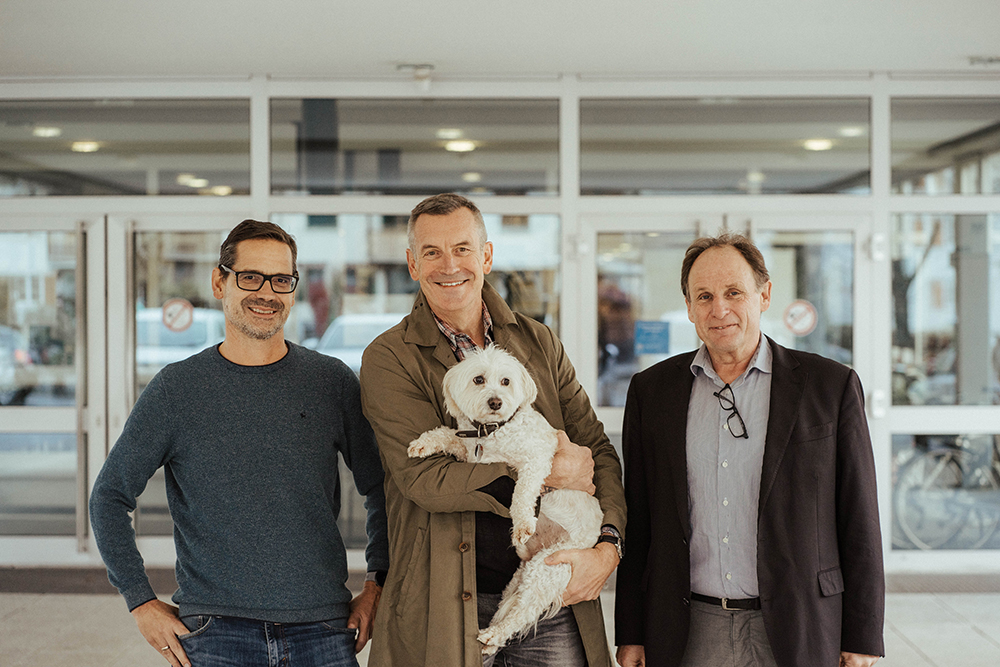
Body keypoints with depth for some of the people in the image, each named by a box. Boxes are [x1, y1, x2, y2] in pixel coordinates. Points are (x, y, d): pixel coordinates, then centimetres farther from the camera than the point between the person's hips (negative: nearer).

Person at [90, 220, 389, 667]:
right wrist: (141, 601, 1)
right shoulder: (177, 388, 0)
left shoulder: (333, 382, 4)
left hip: (323, 629, 1)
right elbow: (110, 497, 7)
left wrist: (377, 584, 4)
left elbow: (382, 488, 12)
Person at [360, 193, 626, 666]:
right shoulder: (389, 359, -4)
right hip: (447, 607, -3)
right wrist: (546, 473, -14)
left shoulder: (538, 343, 9)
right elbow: (424, 480, -15)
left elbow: (597, 451, 10)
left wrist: (608, 548, -6)